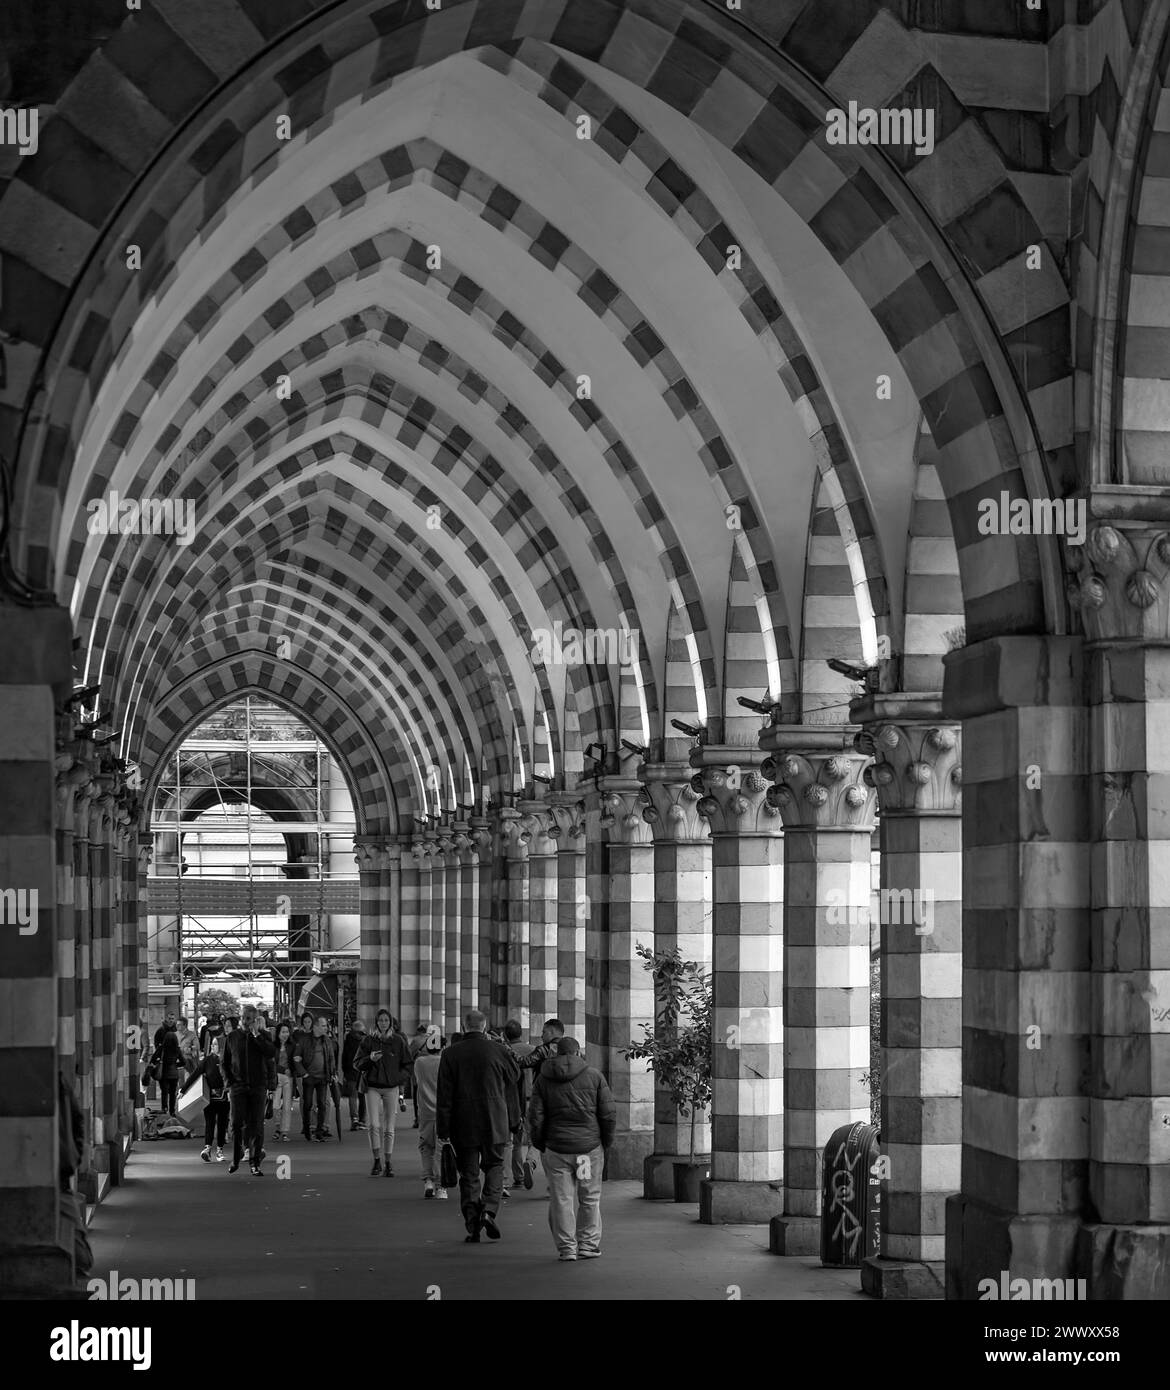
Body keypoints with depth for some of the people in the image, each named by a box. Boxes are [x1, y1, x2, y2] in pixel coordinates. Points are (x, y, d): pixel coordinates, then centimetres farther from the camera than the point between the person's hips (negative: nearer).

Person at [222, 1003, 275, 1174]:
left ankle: (255, 1163, 3)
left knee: (256, 1125, -1)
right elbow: (225, 1062, 15)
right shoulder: (233, 1037, 7)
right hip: (238, 1086, 1)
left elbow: (272, 1053, -15)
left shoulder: (262, 1036, 4)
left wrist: (256, 1035, -15)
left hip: (258, 1087, -1)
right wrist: (230, 1080, 4)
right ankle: (235, 1158, 13)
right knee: (237, 1123, -4)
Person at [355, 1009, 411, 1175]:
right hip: (373, 1087, 0)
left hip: (391, 1088, 0)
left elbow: (408, 1065, 9)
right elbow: (357, 1063, 6)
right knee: (374, 1125, -13)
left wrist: (398, 1077, -6)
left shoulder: (398, 1040, 5)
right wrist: (370, 1059, -13)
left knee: (389, 1129, 2)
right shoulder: (368, 1040, 4)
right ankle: (377, 1161, -1)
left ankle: (388, 1163, 11)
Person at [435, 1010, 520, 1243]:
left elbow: (444, 1095, -3)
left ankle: (472, 1226, 5)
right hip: (494, 1123, 0)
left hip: (463, 1126, 0)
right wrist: (512, 1123, 16)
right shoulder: (500, 1053, -2)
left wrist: (443, 1128, 2)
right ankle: (489, 1210, -8)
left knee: (469, 1173, 8)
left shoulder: (451, 1054, -3)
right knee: (494, 1165, 14)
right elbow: (510, 1091, 6)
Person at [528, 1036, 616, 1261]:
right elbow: (609, 1113, -3)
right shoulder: (594, 1076, 0)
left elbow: (535, 1116, -1)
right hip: (590, 1147, 0)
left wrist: (540, 1145, 10)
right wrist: (606, 1141, 9)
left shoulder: (543, 1079, 2)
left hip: (556, 1148, 0)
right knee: (590, 1198, 11)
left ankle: (566, 1248, 6)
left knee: (561, 1199, 6)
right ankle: (588, 1245, 13)